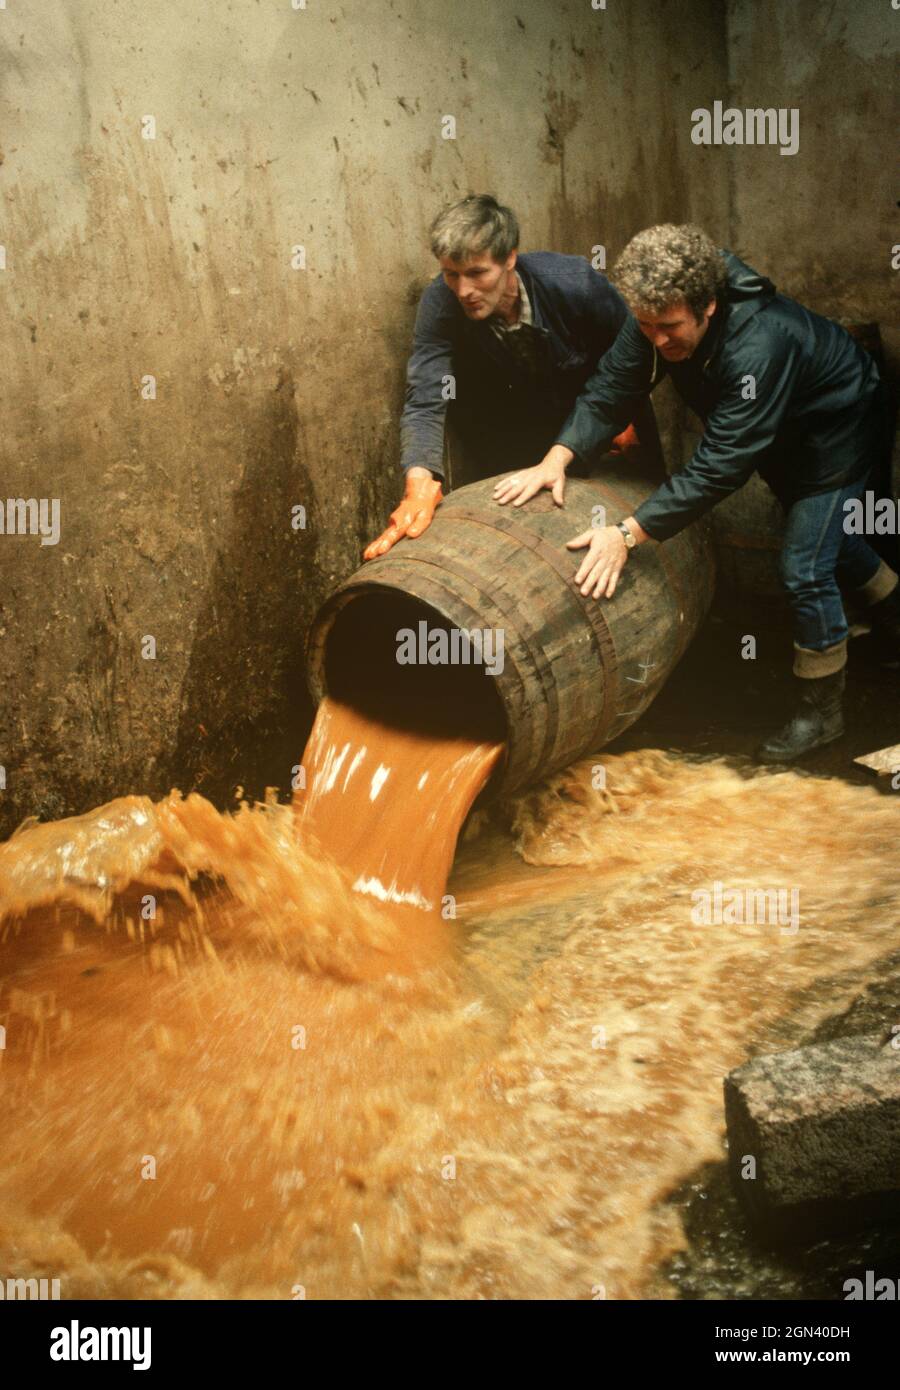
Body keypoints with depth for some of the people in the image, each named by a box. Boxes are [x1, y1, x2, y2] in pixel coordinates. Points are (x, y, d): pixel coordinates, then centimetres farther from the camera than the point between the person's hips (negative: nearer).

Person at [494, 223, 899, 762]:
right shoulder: (659, 317, -24)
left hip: (837, 435, -8)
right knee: (827, 536, 25)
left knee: (806, 570, -9)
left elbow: (720, 465, -46)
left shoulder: (759, 344, -45)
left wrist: (628, 535, -50)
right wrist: (557, 458, -36)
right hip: (783, 438, 8)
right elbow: (612, 390, -19)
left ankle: (821, 712, 10)